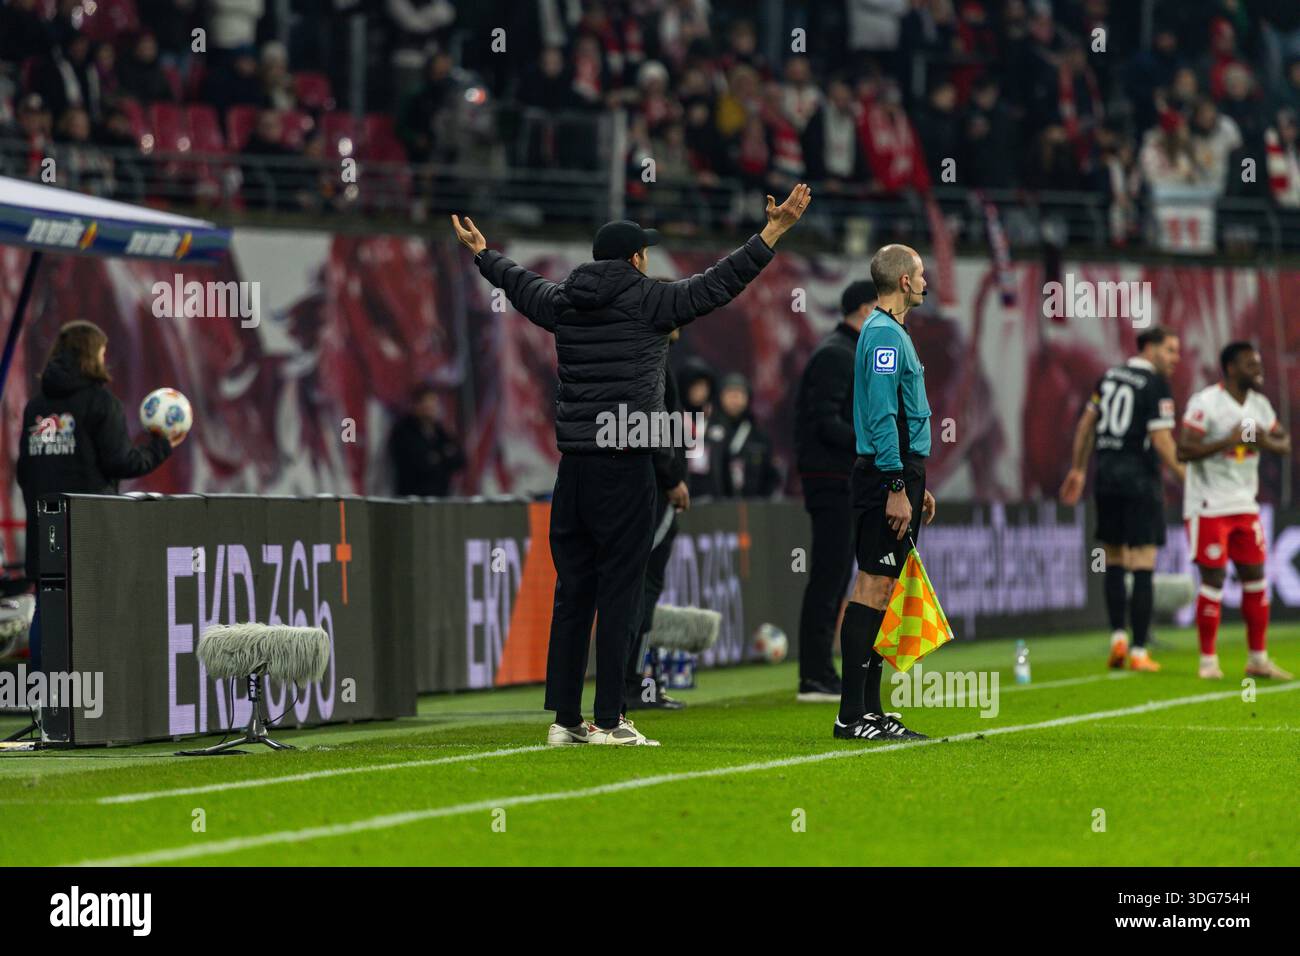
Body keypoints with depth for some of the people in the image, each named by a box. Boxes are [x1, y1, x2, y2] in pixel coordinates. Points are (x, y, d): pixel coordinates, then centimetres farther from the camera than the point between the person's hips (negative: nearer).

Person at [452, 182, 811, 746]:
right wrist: (775, 230, 1)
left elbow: (518, 284, 30)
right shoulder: (649, 302, -4)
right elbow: (722, 282, -4)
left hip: (574, 465, 6)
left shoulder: (564, 304, 10)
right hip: (625, 466, -5)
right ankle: (609, 721, -5)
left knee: (571, 592, 8)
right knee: (619, 593, -4)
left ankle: (565, 720, 9)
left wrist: (482, 253, 50)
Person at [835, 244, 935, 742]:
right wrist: (896, 488, -23)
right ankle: (852, 715, -12)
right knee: (872, 589, -11)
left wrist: (917, 486, 26)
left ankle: (869, 709, 14)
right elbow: (882, 417, -20)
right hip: (887, 476, -11)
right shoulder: (885, 334, -13)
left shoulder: (891, 332, 20)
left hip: (895, 475, 11)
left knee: (879, 590, 11)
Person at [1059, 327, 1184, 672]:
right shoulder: (1156, 386, -9)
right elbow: (1162, 441, -15)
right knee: (1142, 568, -3)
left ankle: (1118, 636, 4)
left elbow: (1086, 423, 16)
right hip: (1140, 476, -6)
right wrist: (1185, 476, -6)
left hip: (1106, 475, 6)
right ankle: (1139, 651, -4)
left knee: (1113, 562, 16)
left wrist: (1078, 469, 25)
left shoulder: (1110, 375, 11)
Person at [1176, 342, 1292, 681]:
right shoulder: (1206, 402, -14)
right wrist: (1229, 441, -27)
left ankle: (1258, 659, 14)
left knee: (1255, 578, 6)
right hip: (1209, 508, -7)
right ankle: (1208, 660, 5)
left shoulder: (1259, 405, 8)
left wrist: (1267, 442, -9)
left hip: (1245, 505, 7)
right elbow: (1184, 450, -20)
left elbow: (1285, 444, 14)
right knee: (1213, 580, -4)